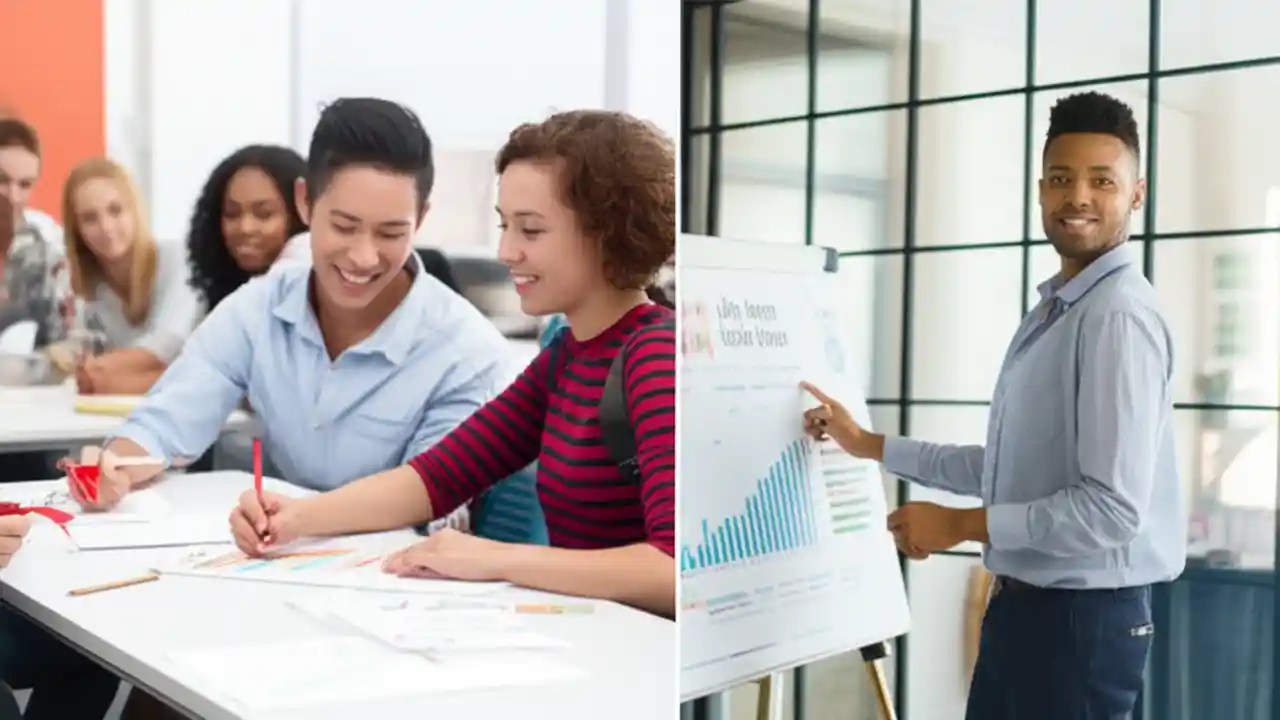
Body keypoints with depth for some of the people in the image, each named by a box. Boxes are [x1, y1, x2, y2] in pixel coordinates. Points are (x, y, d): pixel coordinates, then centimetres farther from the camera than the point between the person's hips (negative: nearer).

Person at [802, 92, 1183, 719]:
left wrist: (961, 525, -16)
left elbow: (1114, 509, -25)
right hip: (1022, 602, 9)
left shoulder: (1119, 318, -20)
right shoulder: (1048, 313, 11)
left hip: (1086, 615, -9)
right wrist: (866, 445, 19)